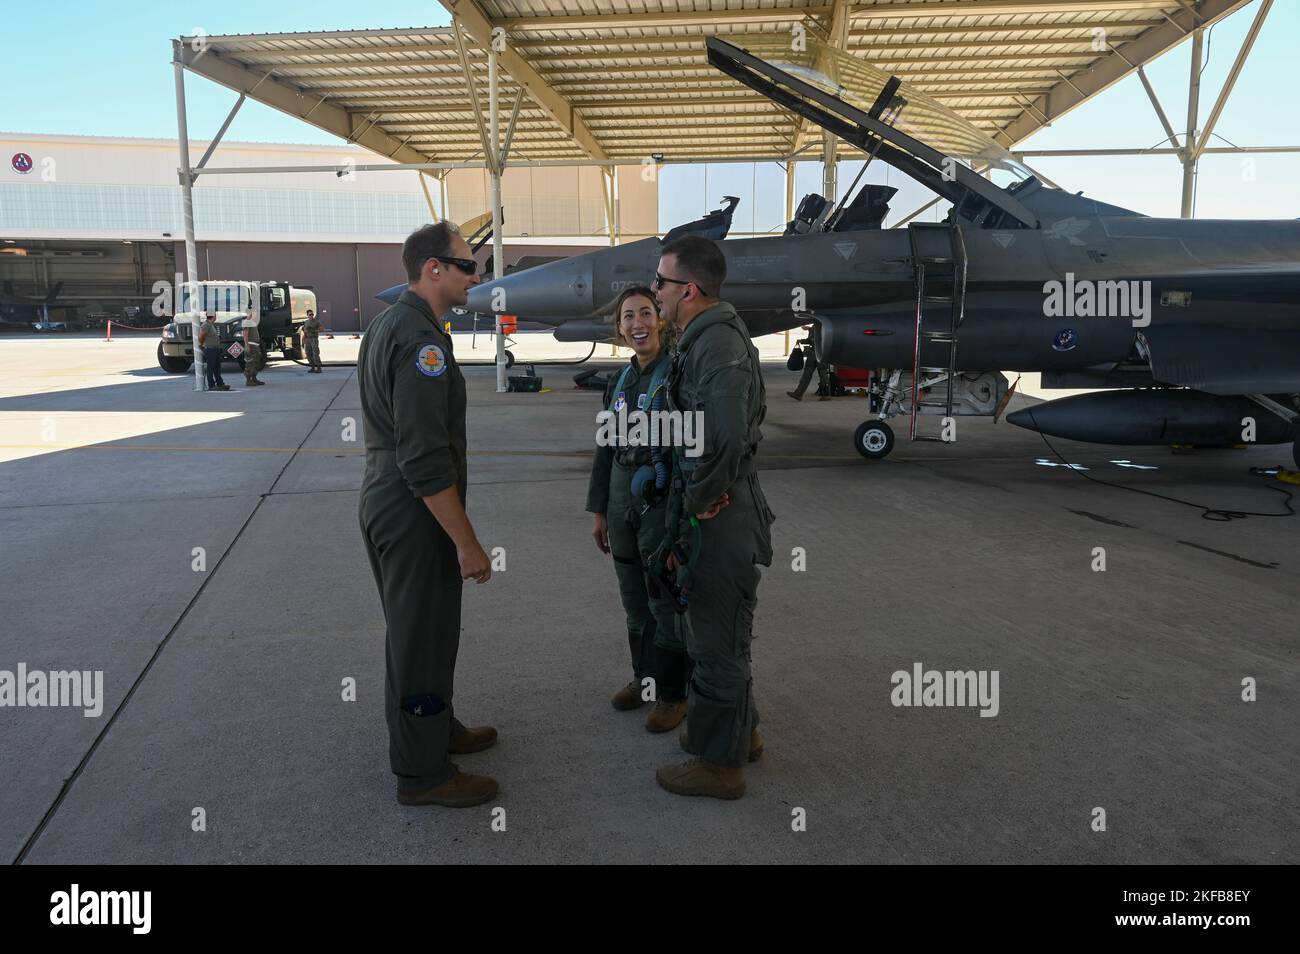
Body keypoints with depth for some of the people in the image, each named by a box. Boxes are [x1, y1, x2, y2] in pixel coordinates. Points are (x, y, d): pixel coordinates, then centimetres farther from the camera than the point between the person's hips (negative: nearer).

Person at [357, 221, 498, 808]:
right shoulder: (420, 340, -22)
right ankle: (423, 774, 18)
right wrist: (467, 542, -21)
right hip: (414, 514, -10)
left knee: (414, 628, 22)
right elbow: (426, 461, -27)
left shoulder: (387, 325, 12)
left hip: (384, 499, 11)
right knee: (422, 637, 2)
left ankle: (437, 729, 41)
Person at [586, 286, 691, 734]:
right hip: (622, 501, 6)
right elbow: (606, 449, 14)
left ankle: (672, 693, 19)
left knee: (666, 603, 4)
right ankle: (644, 677, 34)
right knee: (635, 601, 16)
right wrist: (599, 511, 14)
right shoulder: (619, 381, 10)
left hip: (664, 500, -6)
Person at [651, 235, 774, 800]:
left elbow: (725, 432, -37)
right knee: (712, 633, 23)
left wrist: (701, 498, -21)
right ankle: (740, 732, 40)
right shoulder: (703, 340, 13)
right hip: (707, 518, 10)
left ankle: (720, 764, 21)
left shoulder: (717, 342, -20)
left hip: (718, 521, -10)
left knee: (716, 643, 4)